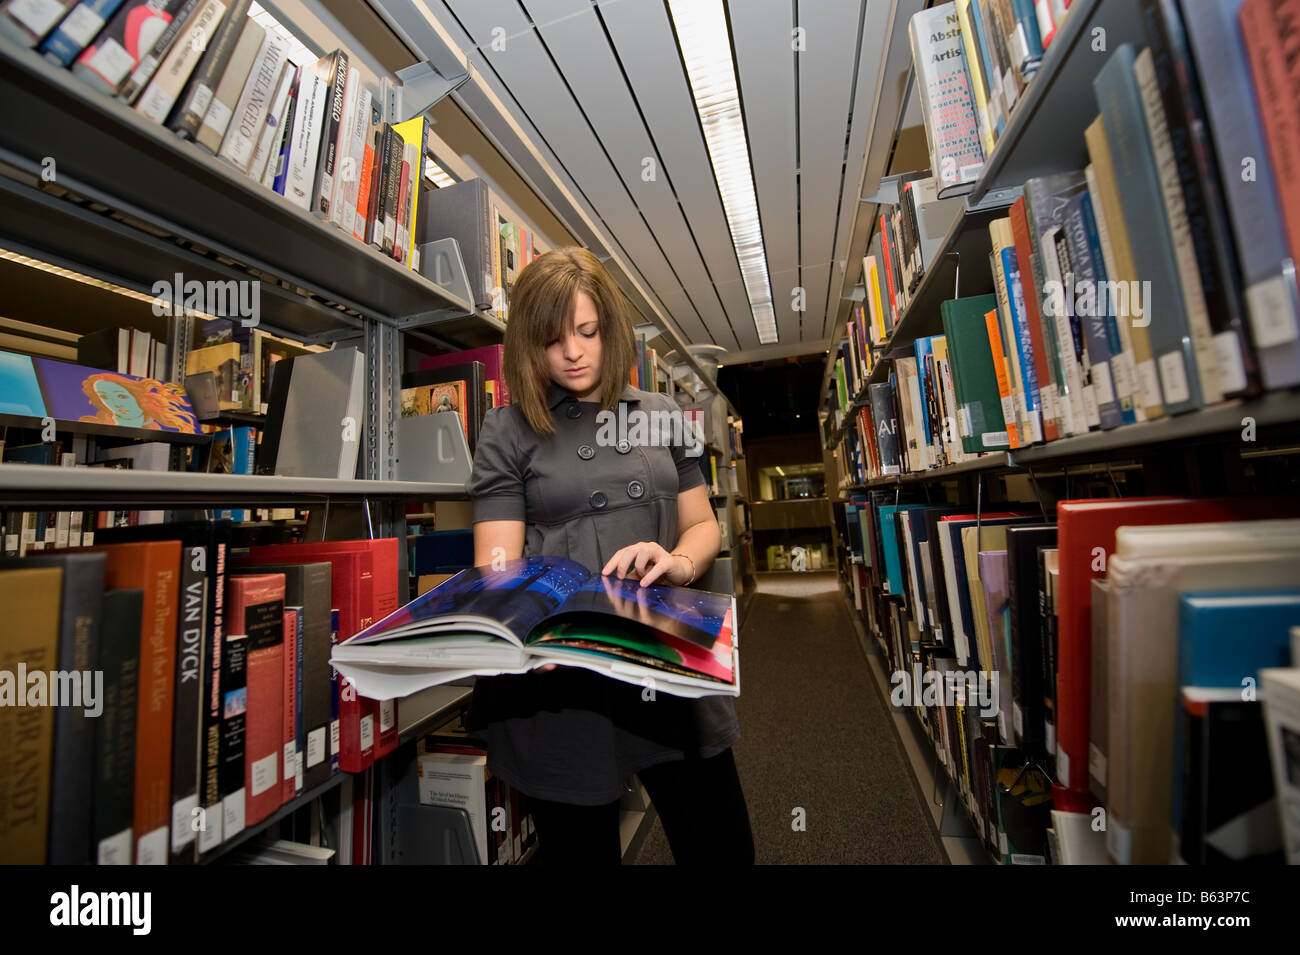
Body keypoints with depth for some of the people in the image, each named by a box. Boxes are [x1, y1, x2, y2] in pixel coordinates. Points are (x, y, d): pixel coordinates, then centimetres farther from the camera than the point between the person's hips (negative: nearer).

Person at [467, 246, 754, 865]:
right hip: (559, 682, -2)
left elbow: (702, 523, 12)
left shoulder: (660, 416, 8)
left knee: (722, 846, 17)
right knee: (581, 848, 18)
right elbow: (498, 565, -5)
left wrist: (681, 563, -10)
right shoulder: (509, 430, 1)